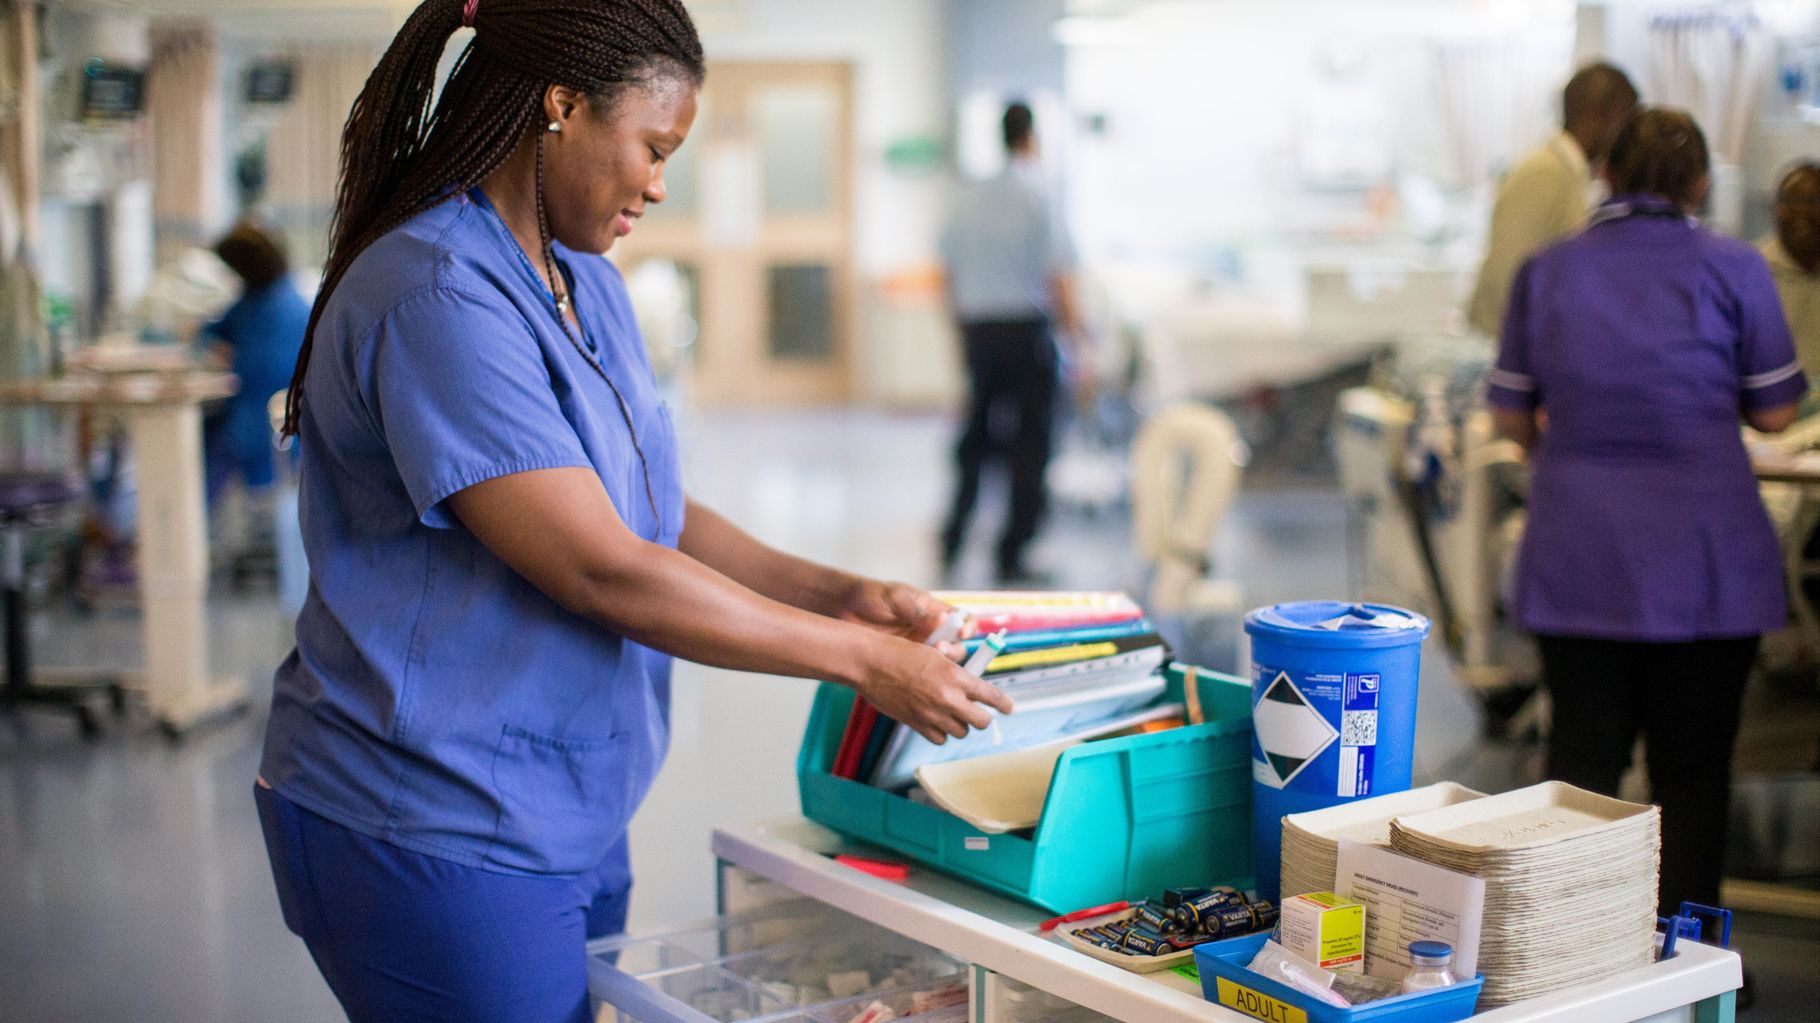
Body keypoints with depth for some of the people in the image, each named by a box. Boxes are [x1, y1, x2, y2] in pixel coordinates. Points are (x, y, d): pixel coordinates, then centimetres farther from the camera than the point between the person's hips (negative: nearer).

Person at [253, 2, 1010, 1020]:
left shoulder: (589, 286, 9)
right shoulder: (437, 298, -22)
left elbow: (654, 512, 11)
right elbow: (603, 571, -25)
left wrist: (837, 592, -3)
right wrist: (862, 660, -18)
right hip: (434, 836, -9)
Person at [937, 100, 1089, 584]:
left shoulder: (966, 202, 6)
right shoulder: (1040, 200, -11)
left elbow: (951, 276, 12)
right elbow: (1059, 281, -14)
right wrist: (1078, 344, -6)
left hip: (978, 330, 5)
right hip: (1026, 327, -5)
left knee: (975, 433, 17)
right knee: (1030, 437, 3)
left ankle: (952, 542, 14)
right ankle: (1011, 555, 5)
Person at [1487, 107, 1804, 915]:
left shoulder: (1545, 271, 3)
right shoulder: (1733, 269, -4)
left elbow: (1511, 414, 7)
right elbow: (1775, 413, -2)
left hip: (1575, 559, 2)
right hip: (1701, 559, -2)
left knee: (1581, 758, 9)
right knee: (1692, 768, 7)